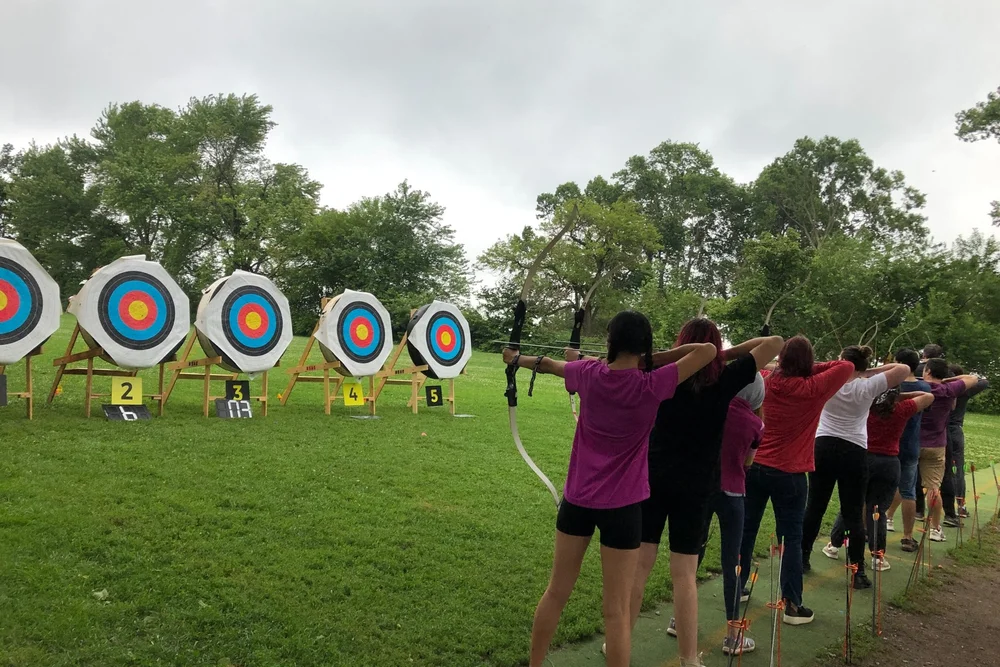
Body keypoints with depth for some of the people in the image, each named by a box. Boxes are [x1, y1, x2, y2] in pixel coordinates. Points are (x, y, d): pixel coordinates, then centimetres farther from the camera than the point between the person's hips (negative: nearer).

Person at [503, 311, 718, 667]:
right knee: (616, 610, 7)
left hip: (578, 499, 4)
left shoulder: (588, 373, -6)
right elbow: (708, 350, -10)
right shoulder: (652, 386, -15)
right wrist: (656, 359, -5)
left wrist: (517, 359, 34)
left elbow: (549, 364, 15)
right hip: (622, 507, -4)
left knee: (556, 592, 20)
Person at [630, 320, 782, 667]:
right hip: (694, 485, -1)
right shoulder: (725, 379, -5)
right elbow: (774, 343, -1)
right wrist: (727, 353, 0)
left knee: (638, 563, 9)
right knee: (684, 573, 5)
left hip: (652, 477, 1)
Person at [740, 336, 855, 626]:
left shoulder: (768, 383, 0)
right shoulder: (812, 389, -13)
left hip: (755, 467, 5)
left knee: (746, 529, 14)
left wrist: (782, 366, 12)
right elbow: (847, 367, -4)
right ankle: (792, 605, 10)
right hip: (788, 474, -4)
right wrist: (812, 369, -2)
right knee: (791, 539, 4)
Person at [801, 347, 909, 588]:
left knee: (814, 507, 11)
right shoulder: (867, 387, -4)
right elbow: (904, 369, 0)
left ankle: (802, 558, 21)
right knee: (854, 513, 2)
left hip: (823, 447, 1)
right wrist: (871, 372, 1)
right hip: (854, 452, -1)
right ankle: (858, 572, 5)